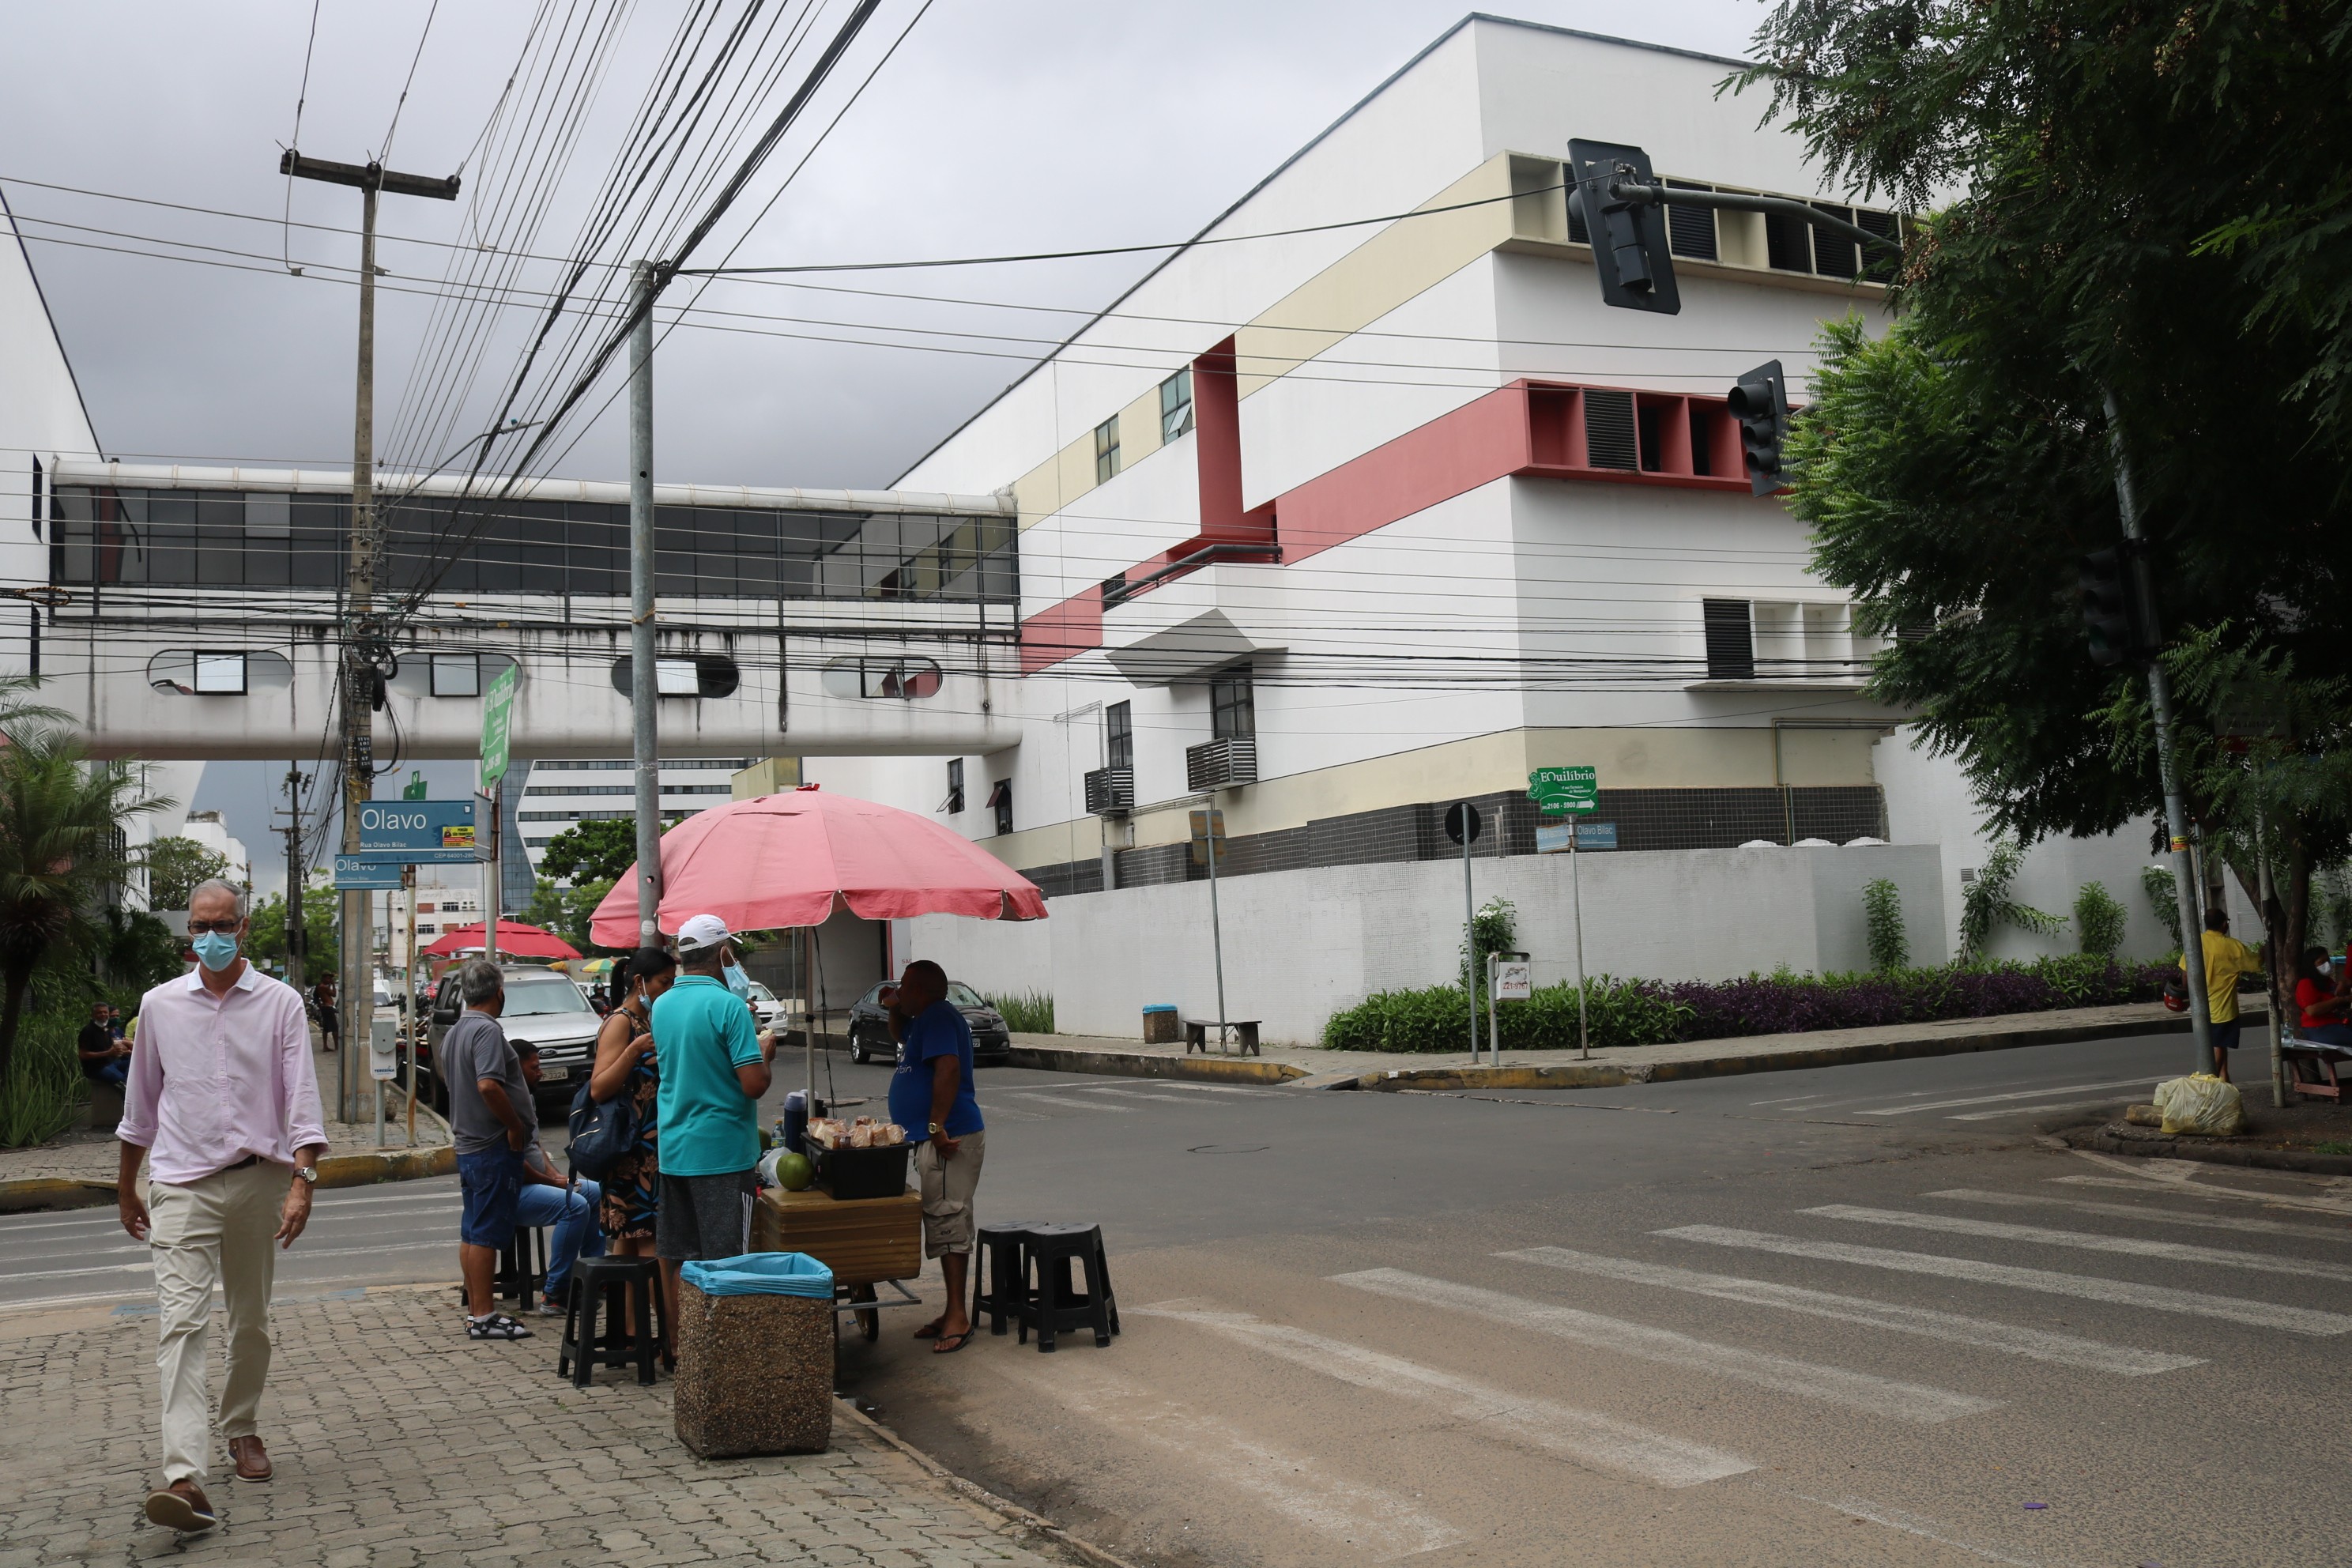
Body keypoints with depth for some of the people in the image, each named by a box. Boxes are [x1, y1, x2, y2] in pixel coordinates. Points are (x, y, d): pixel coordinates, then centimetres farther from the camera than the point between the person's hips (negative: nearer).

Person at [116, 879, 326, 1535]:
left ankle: (242, 1428, 34)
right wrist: (125, 1186, 19)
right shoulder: (160, 1004, 5)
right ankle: (185, 1476, -19)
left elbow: (302, 1095, -4)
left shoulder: (280, 1002, -1)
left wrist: (301, 1180, -15)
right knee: (182, 1321, -12)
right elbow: (141, 1102, 15)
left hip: (258, 1180, 0)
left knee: (251, 1320, 13)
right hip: (181, 1185, 0)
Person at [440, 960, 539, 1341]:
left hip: (467, 1144, 10)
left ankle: (475, 1310, 20)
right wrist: (515, 1125, -18)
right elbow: (488, 1085, -29)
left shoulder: (453, 1032, 14)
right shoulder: (487, 1030, -17)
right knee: (486, 1234, -6)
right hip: (494, 1147, -10)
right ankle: (483, 1317, -3)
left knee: (471, 1233, 13)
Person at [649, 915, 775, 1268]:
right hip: (722, 1153, -7)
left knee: (677, 1262, 13)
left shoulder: (662, 1005, 7)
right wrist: (765, 1053, 0)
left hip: (673, 1153, 7)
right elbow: (755, 1084, -20)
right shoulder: (729, 1004, -15)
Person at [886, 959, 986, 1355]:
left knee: (949, 1222, -9)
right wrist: (895, 1011, 19)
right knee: (943, 1223, 12)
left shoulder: (939, 1017, -13)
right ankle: (953, 1313, 17)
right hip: (933, 1139, 11)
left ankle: (957, 1316, -7)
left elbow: (948, 1069, -25)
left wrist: (937, 1125, -27)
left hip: (947, 1139, -11)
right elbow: (902, 1036, 40)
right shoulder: (927, 1019, 20)